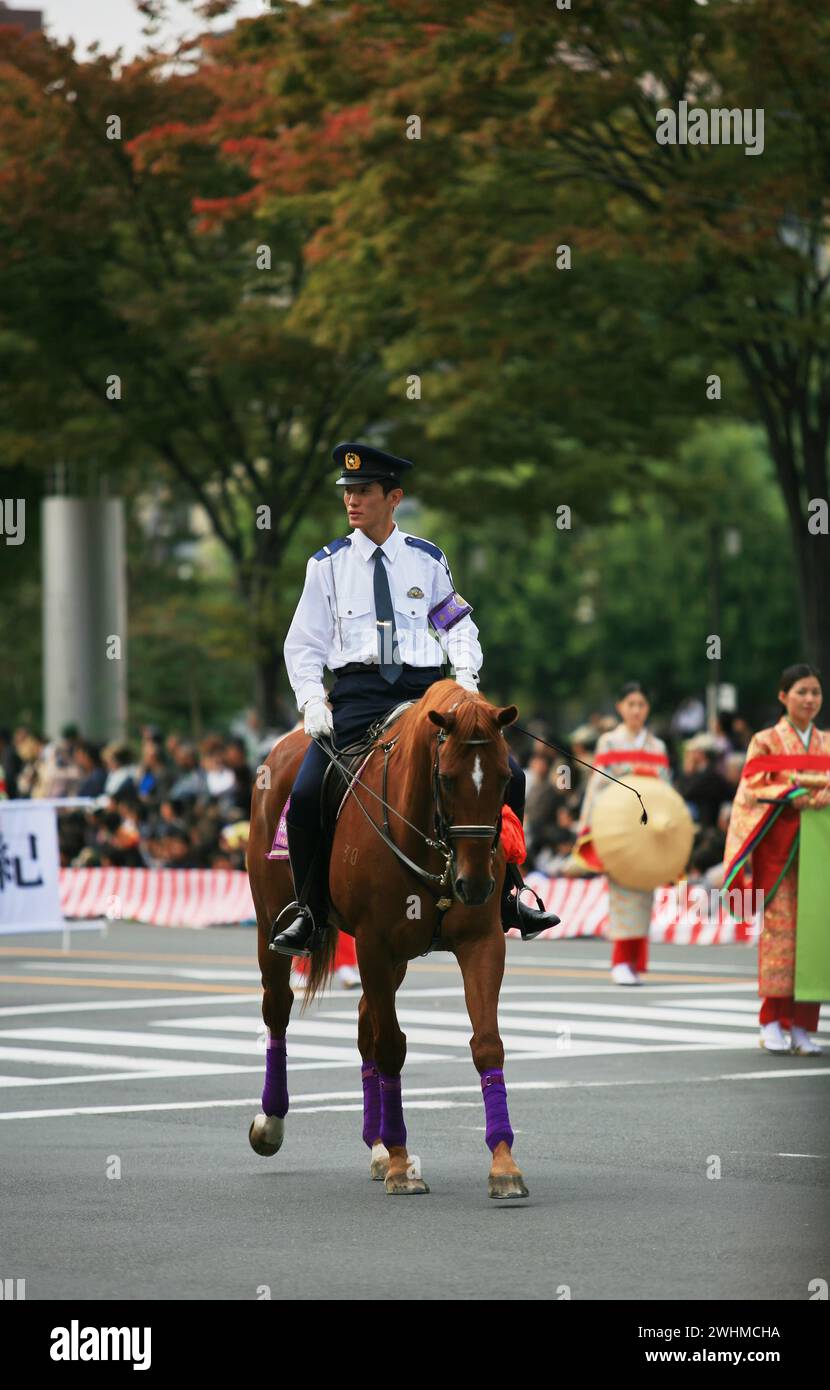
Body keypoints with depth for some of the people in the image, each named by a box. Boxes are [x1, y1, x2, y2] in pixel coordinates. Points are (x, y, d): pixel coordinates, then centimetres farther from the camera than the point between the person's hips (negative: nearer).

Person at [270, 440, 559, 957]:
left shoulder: (427, 559, 10)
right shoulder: (329, 564, 7)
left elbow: (459, 625, 17)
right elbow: (304, 644, 9)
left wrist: (466, 674, -2)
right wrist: (312, 701, -6)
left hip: (426, 689, 1)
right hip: (358, 693, -1)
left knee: (508, 776, -12)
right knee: (307, 794, -21)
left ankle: (501, 897, 5)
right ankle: (310, 912, -2)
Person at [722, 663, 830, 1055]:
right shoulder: (766, 742, 5)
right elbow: (753, 789, -3)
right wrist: (792, 798, -17)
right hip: (778, 843, -3)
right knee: (780, 924, -10)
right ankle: (772, 1022, -7)